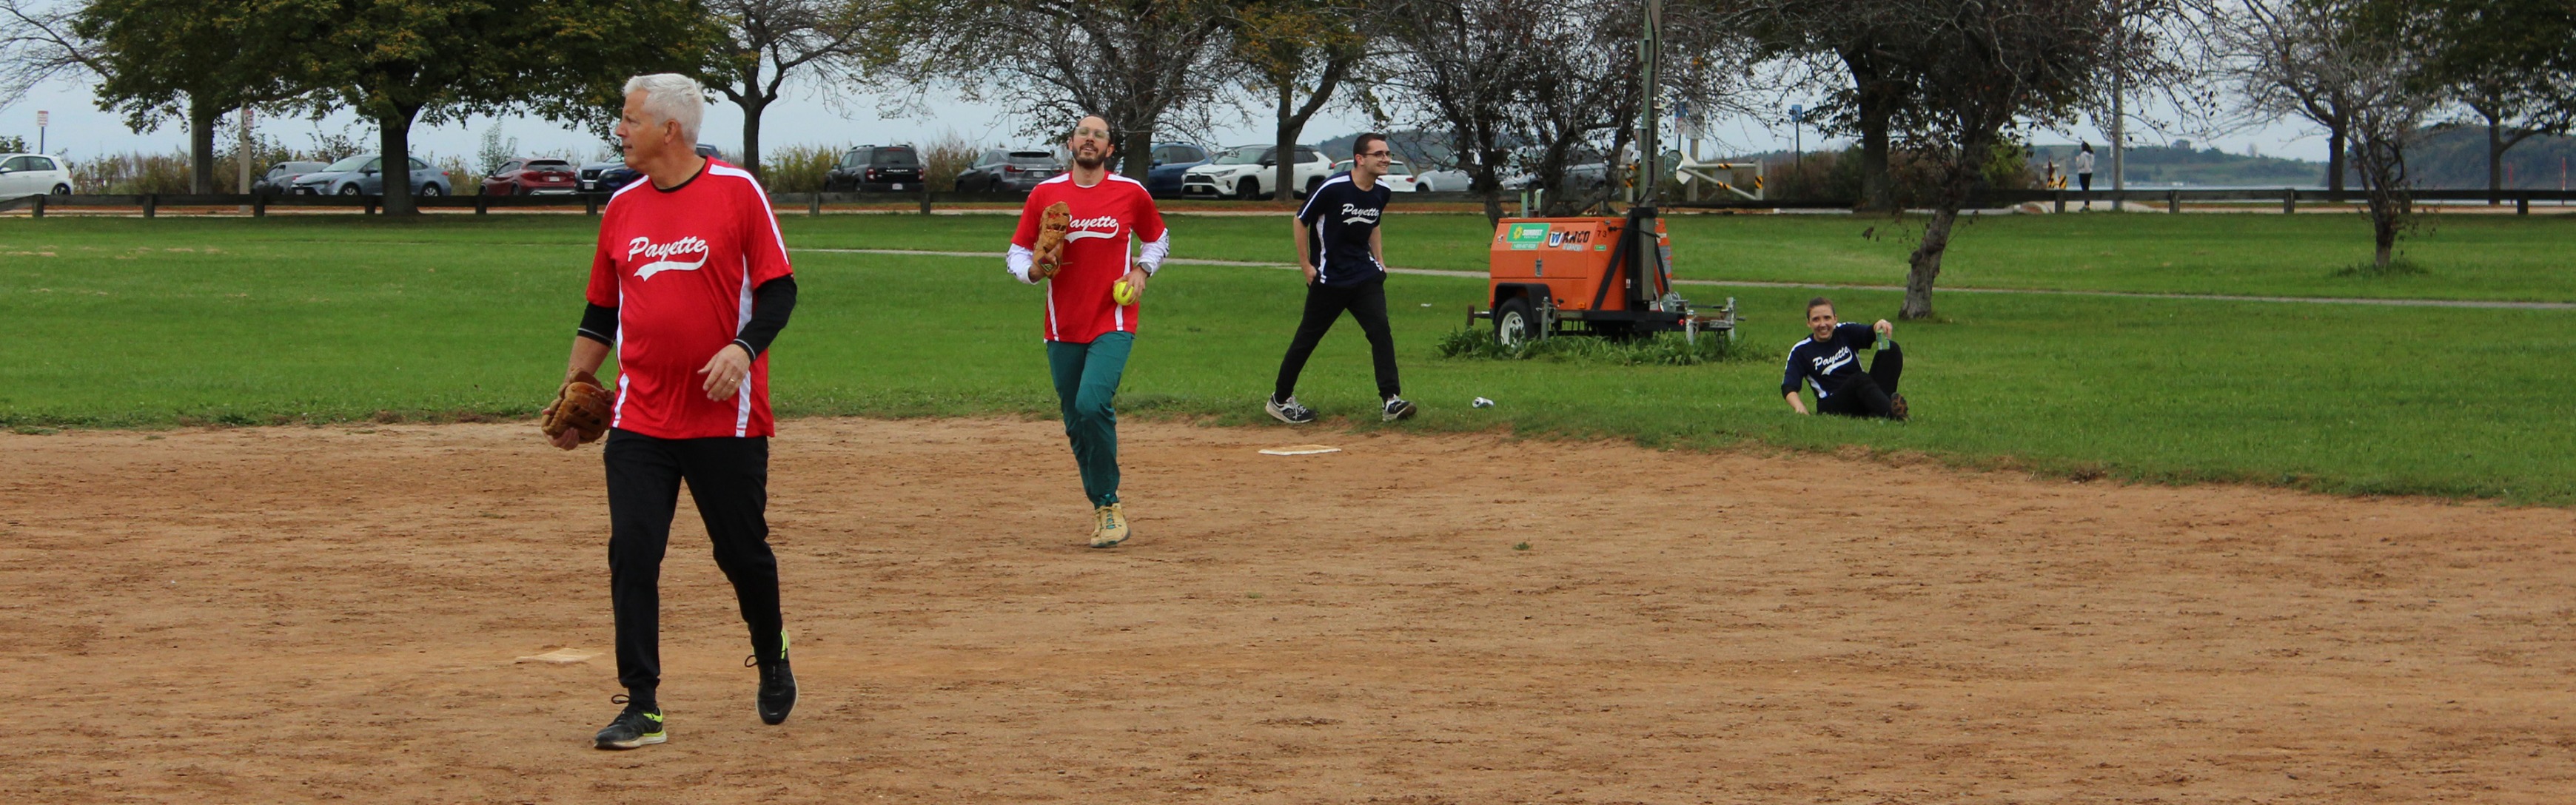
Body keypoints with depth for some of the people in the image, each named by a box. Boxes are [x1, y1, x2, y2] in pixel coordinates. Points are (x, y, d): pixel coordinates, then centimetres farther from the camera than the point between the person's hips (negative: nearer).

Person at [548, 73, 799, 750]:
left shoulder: (737, 191, -4)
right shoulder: (623, 207, 10)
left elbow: (778, 289, -5)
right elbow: (601, 314, 18)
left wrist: (743, 347, -21)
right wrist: (572, 393, 14)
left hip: (726, 417, -4)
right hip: (639, 421, 4)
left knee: (742, 552, 6)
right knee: (631, 554, -6)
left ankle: (772, 658, 34)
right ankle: (641, 707, -2)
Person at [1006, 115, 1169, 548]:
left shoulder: (1131, 193, 2)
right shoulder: (1044, 194, 4)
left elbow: (1158, 239, 19)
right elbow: (1016, 253, 9)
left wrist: (1141, 271, 0)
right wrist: (1033, 270, -13)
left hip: (1113, 322, -3)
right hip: (1063, 329, 3)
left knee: (1092, 403, -23)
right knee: (1077, 425, 7)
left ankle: (1109, 506, -12)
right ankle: (1101, 509, 23)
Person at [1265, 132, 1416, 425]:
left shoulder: (1381, 192, 3)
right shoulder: (1333, 189, -17)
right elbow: (1300, 222, -6)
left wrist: (1379, 261, 12)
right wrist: (1306, 265, -7)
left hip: (1366, 276, 5)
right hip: (1328, 278, -5)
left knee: (1381, 330, -11)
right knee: (1307, 338, 5)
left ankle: (1390, 400, -13)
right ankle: (1280, 399, 20)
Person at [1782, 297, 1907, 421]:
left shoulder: (1846, 332, 9)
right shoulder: (1801, 351, 3)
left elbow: (1869, 332, -11)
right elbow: (1788, 386, -8)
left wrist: (1880, 326, -36)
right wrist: (1799, 407, -29)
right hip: (1832, 406, -4)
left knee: (1891, 349, -15)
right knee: (1860, 379, -35)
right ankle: (1893, 415, -62)